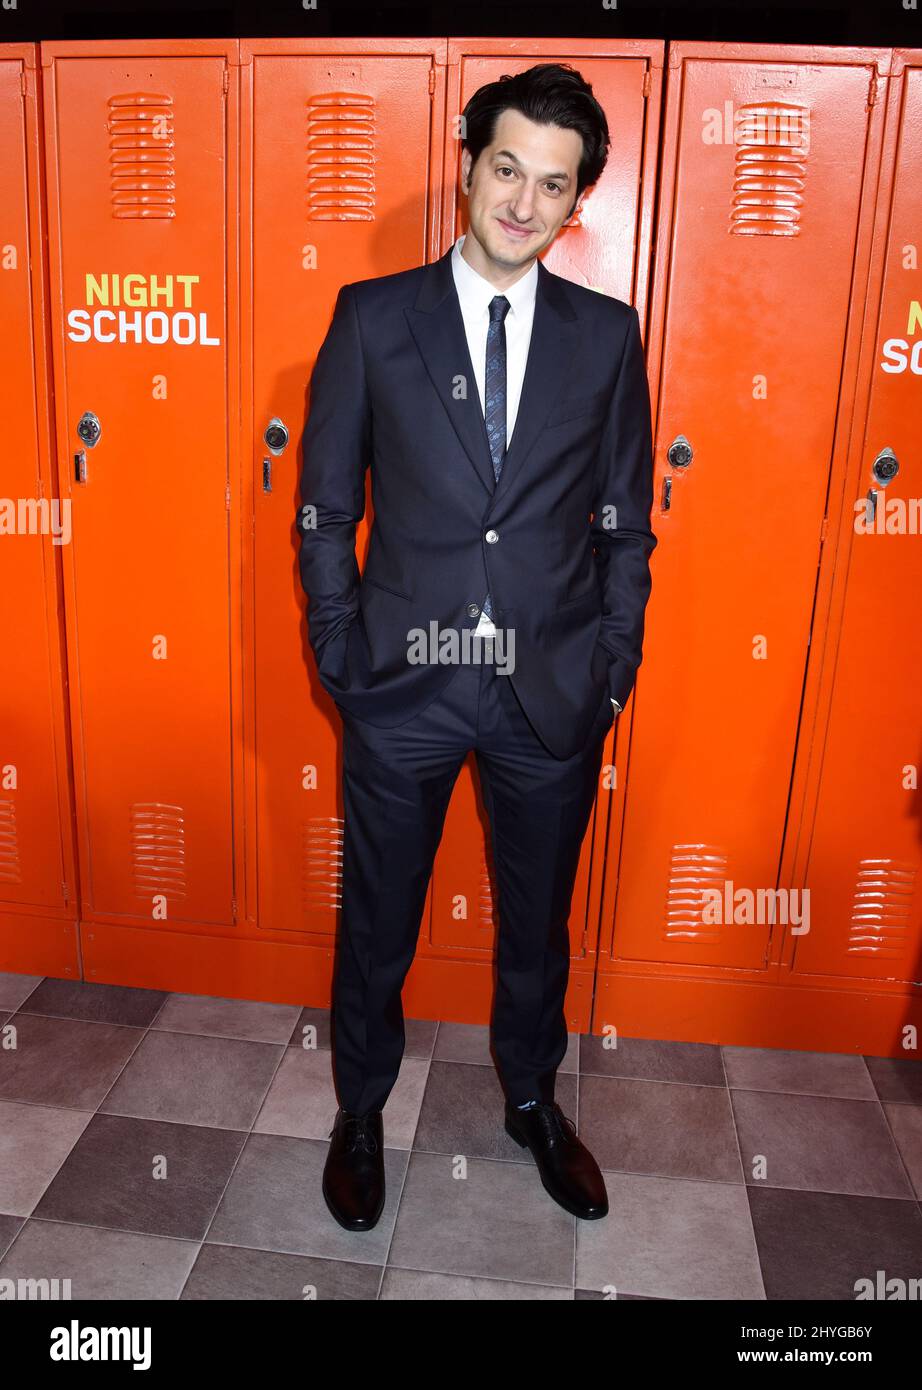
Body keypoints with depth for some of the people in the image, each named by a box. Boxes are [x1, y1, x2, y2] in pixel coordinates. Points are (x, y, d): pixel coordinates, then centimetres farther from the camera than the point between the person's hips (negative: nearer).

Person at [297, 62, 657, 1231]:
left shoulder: (607, 336, 2)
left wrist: (613, 672, 1)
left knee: (537, 923, 19)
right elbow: (325, 508, 0)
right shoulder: (373, 317, -2)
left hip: (552, 694, 2)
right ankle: (360, 1111, 41)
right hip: (404, 687, -1)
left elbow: (625, 523, 5)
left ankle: (532, 1101, 45)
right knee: (376, 926, 15)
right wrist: (342, 658, -4)